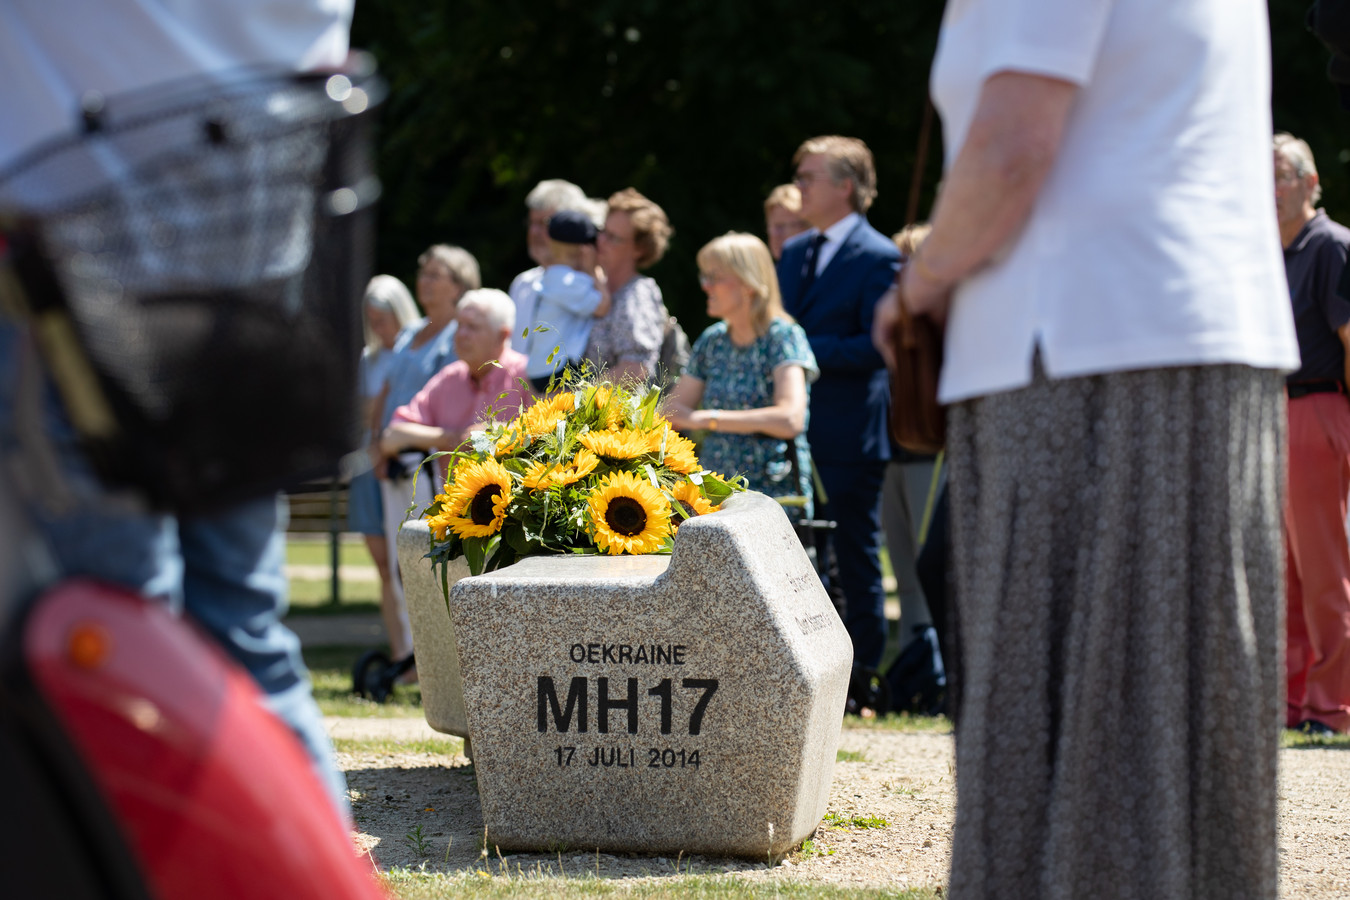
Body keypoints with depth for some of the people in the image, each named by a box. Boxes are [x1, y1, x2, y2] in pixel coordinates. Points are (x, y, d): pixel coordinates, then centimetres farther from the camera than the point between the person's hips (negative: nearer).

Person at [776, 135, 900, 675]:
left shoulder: (876, 257, -10)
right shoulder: (794, 252, 15)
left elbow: (877, 346, -16)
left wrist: (806, 350, -20)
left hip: (849, 435, -8)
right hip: (797, 432, 8)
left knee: (856, 562, 0)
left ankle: (864, 675, 7)